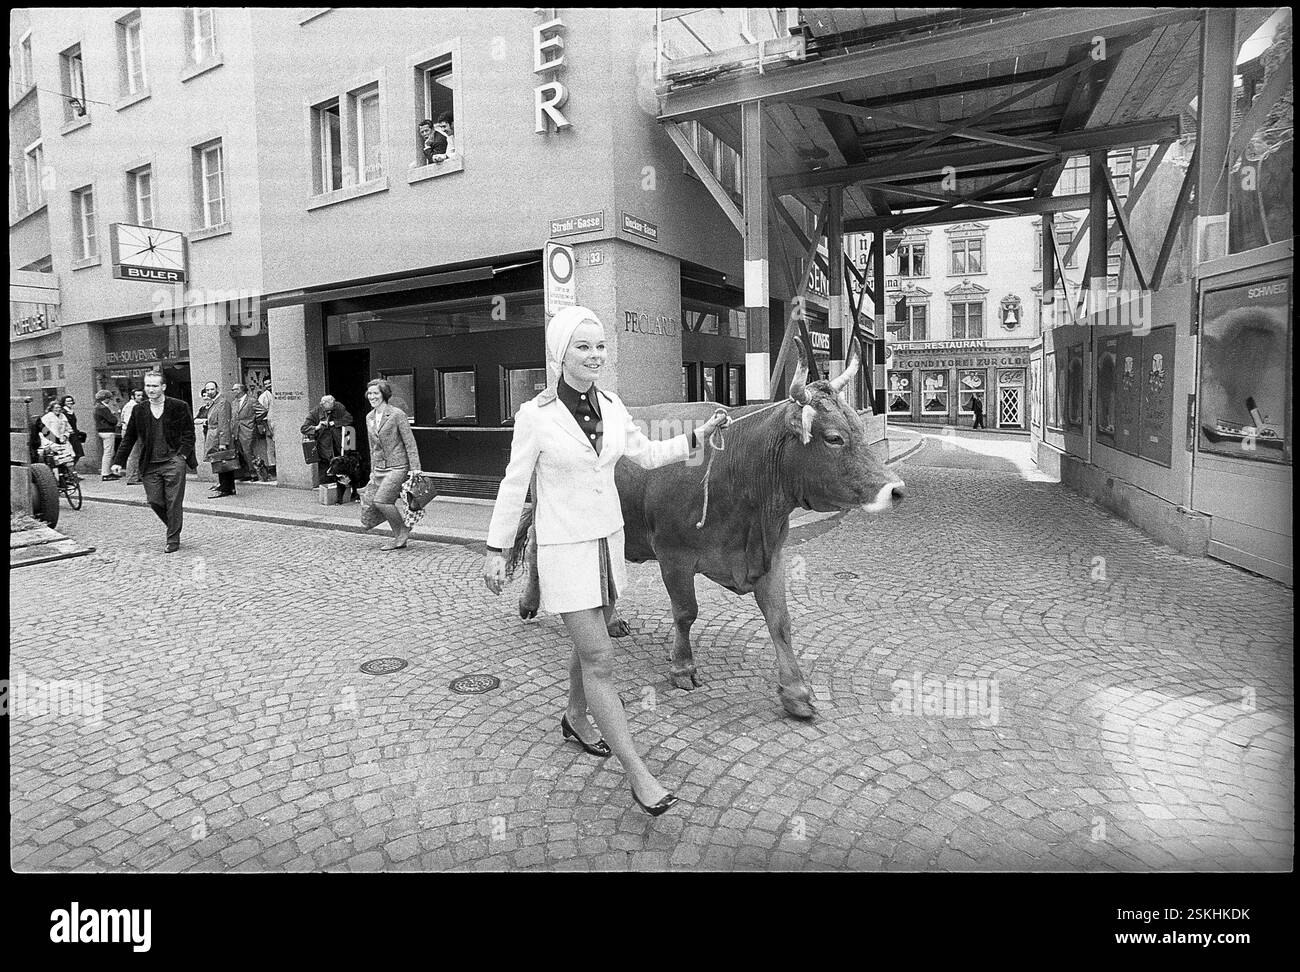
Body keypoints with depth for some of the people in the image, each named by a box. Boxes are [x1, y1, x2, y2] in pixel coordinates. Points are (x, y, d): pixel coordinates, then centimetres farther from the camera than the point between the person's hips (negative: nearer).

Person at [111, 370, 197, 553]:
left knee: (173, 502, -2)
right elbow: (129, 438, 14)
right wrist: (118, 461, 8)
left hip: (173, 461, -4)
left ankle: (173, 540, 7)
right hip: (150, 465, 4)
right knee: (155, 501, 2)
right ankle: (174, 527, 27)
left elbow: (189, 433, 1)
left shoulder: (179, 407, 0)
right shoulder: (139, 410, 10)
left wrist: (182, 455, -11)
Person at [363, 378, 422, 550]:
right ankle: (399, 539, 19)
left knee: (380, 501, -16)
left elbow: (410, 443, -11)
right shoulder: (369, 418, 11)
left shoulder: (397, 414, -9)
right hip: (380, 468, 7)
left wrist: (415, 469, -15)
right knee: (387, 505, 6)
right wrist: (373, 471, 19)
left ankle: (404, 528, 4)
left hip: (397, 467, -7)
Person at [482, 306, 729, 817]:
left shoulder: (611, 406, 2)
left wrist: (697, 436, 7)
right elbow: (513, 486, -6)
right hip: (564, 548, -6)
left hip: (607, 541, 6)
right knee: (599, 659, -5)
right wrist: (495, 551, -3)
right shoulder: (536, 415, -12)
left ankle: (575, 720, 44)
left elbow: (648, 454, 15)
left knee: (589, 644, 19)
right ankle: (637, 772, 3)